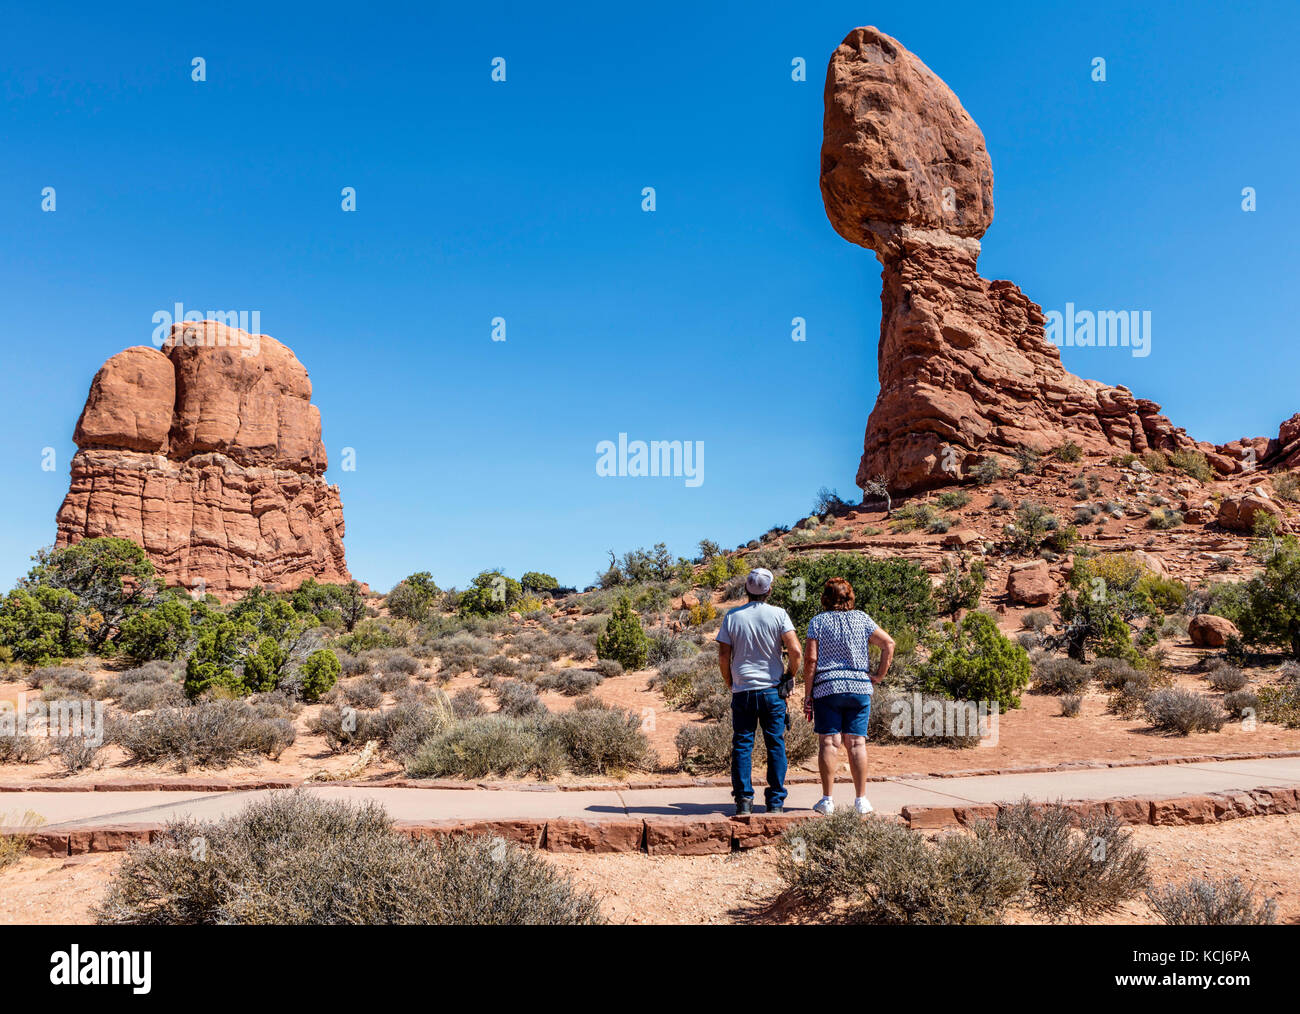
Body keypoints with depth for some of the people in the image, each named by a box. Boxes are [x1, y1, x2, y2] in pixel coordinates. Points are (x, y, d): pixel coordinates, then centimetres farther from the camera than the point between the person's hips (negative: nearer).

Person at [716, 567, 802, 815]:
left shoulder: (732, 616, 1)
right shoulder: (778, 614, -3)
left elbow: (723, 657, 0)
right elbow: (795, 650, -11)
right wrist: (791, 675, 5)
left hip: (742, 691, 1)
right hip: (772, 690, -1)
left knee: (742, 745, 6)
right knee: (775, 745, 6)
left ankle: (744, 800, 3)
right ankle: (776, 801, 7)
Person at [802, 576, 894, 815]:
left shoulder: (818, 621, 0)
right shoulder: (861, 619, 7)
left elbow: (810, 659, -5)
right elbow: (888, 643, 1)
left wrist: (807, 694, -1)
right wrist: (879, 675, 7)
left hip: (827, 688, -2)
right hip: (859, 687, 2)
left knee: (828, 743, 1)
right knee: (857, 743, 5)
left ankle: (827, 800, 1)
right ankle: (861, 800, 6)